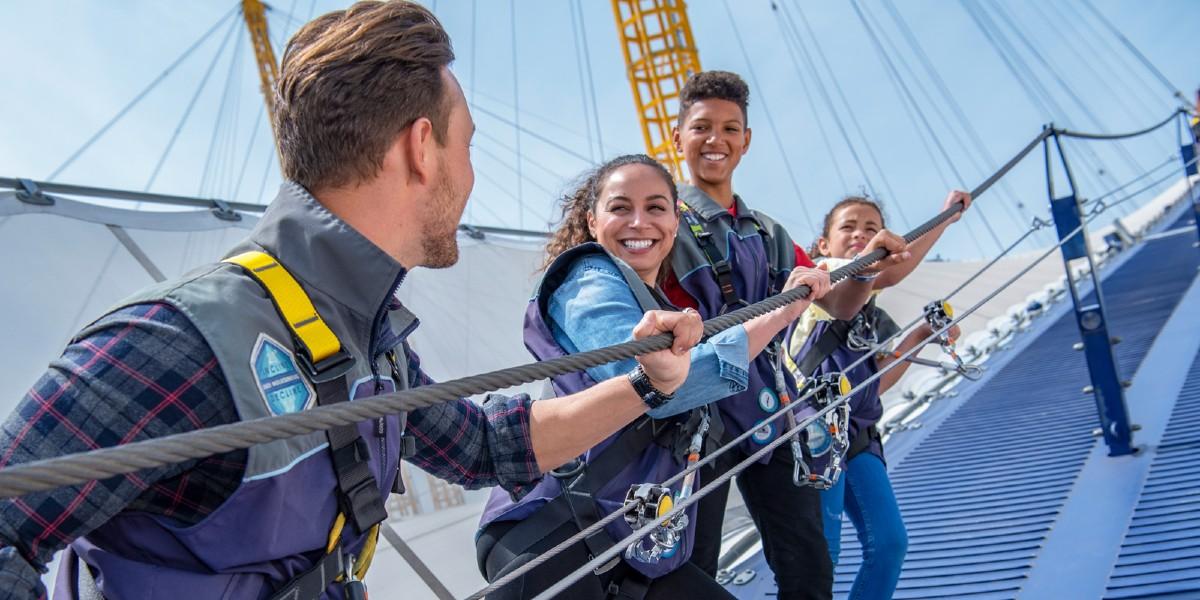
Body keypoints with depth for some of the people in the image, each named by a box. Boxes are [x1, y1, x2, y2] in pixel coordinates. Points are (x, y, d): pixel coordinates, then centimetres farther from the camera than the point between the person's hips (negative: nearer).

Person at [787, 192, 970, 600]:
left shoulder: (878, 321, 18)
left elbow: (876, 385, 11)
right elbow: (886, 275, -24)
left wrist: (919, 337, 8)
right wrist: (946, 214, -17)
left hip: (859, 438, 8)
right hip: (817, 432, -8)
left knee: (890, 542, 8)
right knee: (822, 552, -3)